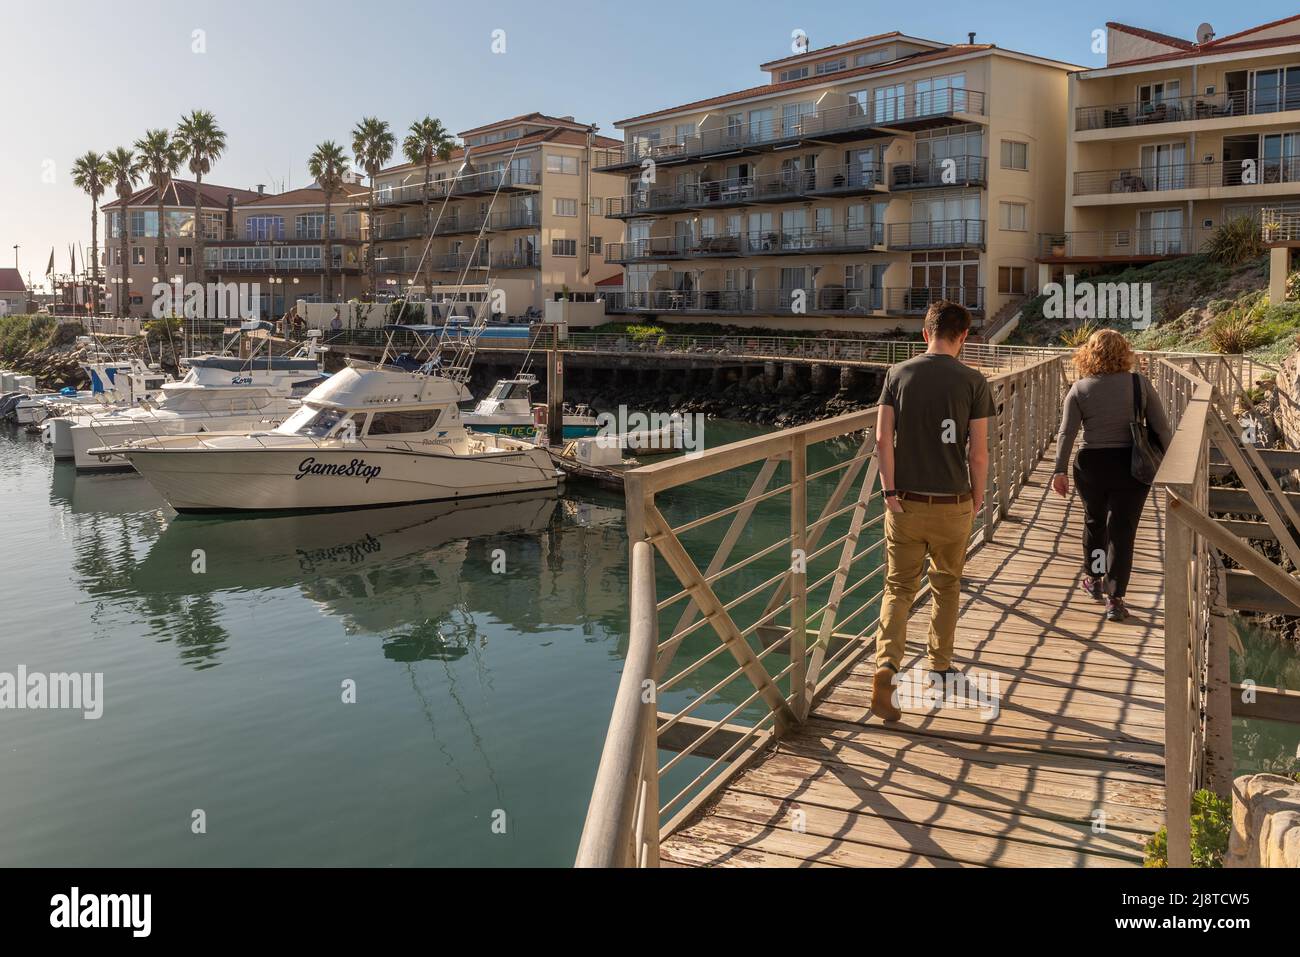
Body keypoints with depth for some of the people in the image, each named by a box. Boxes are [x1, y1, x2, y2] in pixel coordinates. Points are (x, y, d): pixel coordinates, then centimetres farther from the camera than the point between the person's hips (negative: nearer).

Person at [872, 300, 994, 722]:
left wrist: (890, 493, -4)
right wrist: (977, 498, 9)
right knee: (946, 586, 18)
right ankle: (940, 668, 31)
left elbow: (883, 439, -8)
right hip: (953, 504, 0)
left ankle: (886, 666, -13)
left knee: (899, 588, 6)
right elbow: (978, 453, -5)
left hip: (906, 502, 1)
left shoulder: (898, 374, -1)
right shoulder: (973, 382, -5)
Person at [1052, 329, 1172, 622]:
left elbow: (1066, 433, -9)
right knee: (1122, 529, 3)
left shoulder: (1079, 389, -3)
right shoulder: (1139, 382, -3)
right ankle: (1115, 599, 1)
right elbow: (1161, 427, -3)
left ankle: (1094, 580, 38)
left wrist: (1059, 470, -7)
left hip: (1091, 466, 1)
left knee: (1094, 522, 22)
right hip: (1131, 465, -1)